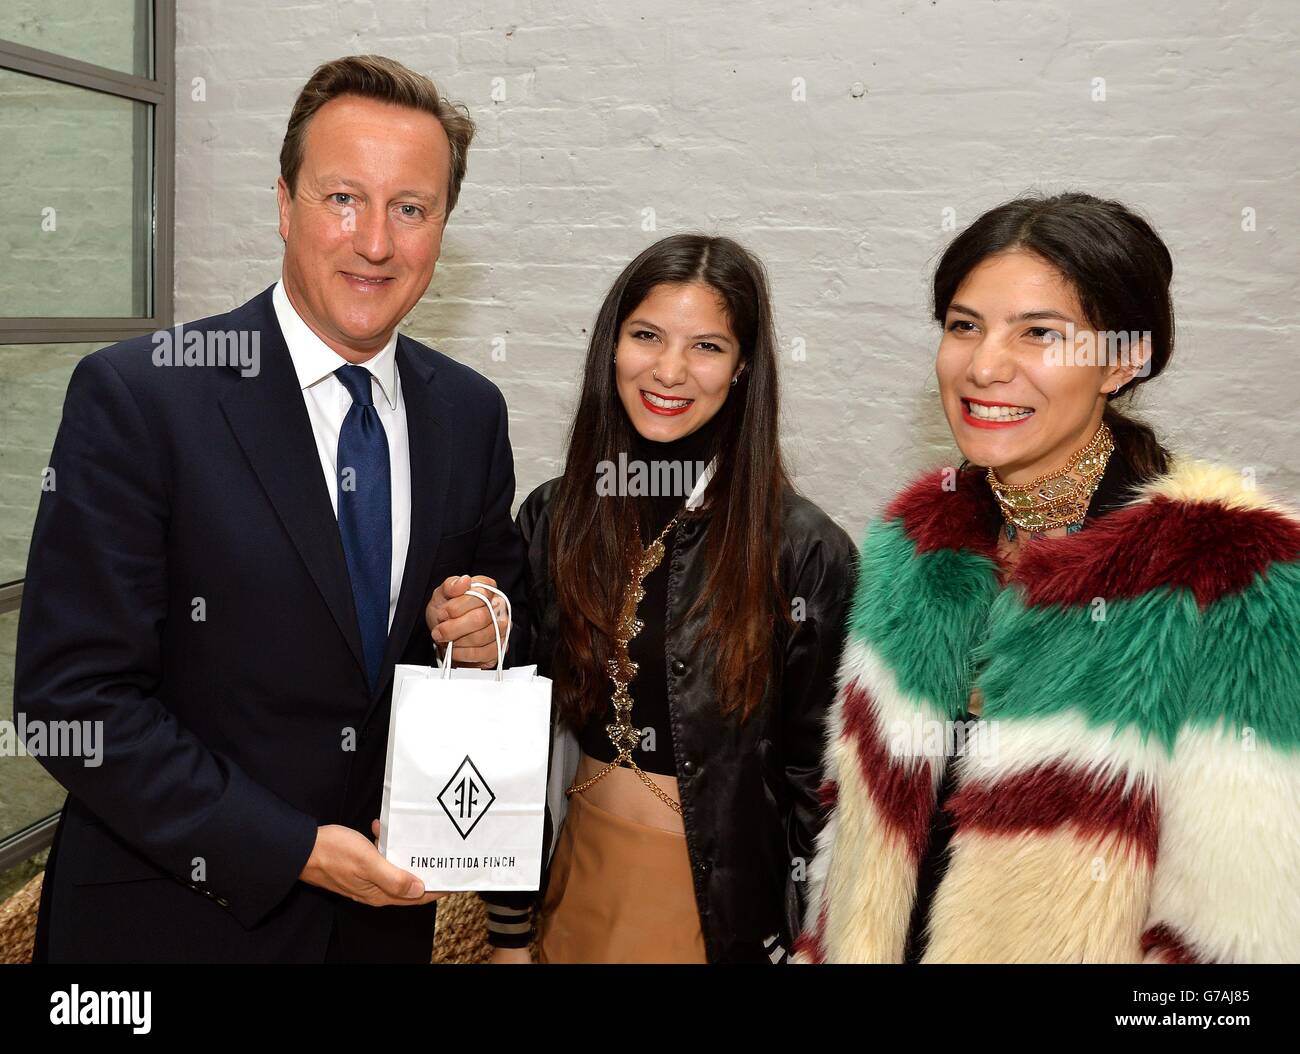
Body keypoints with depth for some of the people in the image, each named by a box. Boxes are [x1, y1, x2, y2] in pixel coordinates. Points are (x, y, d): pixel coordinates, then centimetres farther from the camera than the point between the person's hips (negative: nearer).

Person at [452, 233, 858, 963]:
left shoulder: (803, 549, -15)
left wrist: (803, 943, -5)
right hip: (578, 875, 3)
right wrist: (509, 931, 4)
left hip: (725, 896, -3)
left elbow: (815, 775, -7)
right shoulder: (551, 517, -5)